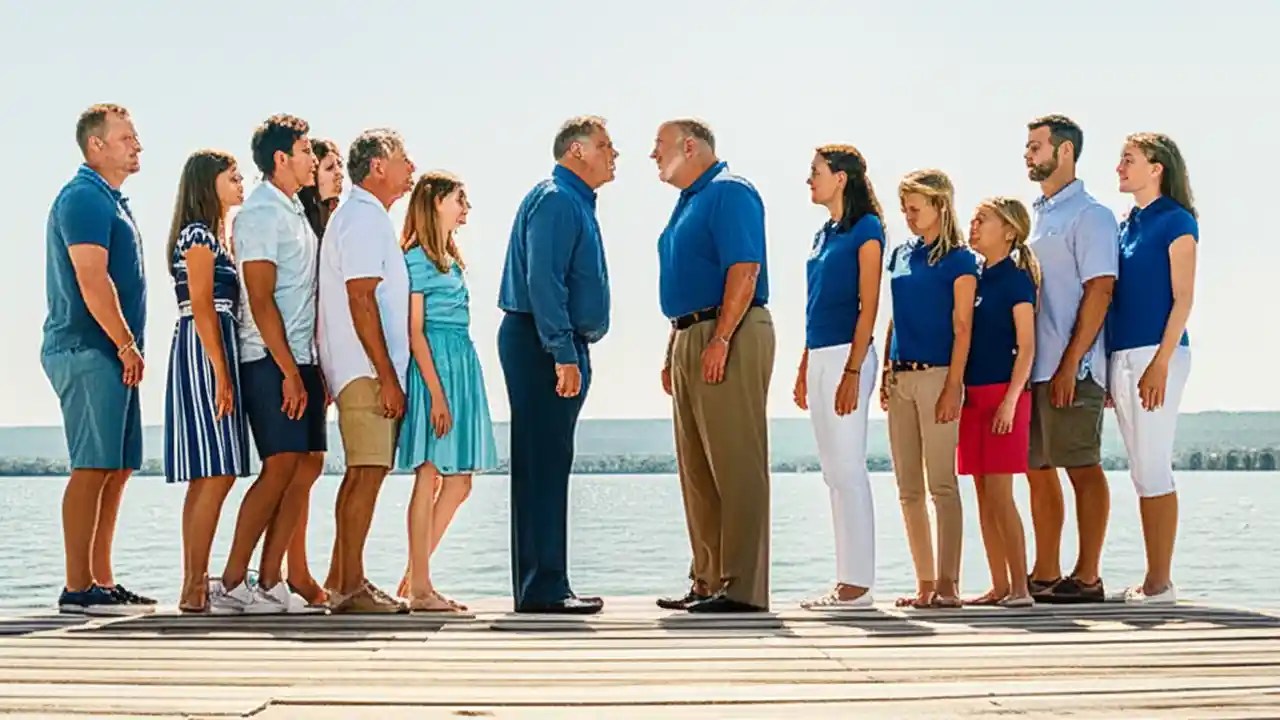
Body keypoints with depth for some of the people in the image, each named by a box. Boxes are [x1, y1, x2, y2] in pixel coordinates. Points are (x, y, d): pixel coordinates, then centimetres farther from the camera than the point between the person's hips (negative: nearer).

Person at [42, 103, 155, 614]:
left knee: (117, 469, 10)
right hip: (87, 351, -10)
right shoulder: (84, 198, -10)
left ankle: (102, 583, 14)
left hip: (111, 355, 10)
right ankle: (78, 588, -7)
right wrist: (127, 345, -17)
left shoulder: (110, 200, 21)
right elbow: (91, 280, -19)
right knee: (92, 469, -10)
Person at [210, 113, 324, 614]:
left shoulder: (294, 211, 18)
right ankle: (231, 584, -8)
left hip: (301, 357, 9)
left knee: (303, 467, 4)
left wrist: (313, 367, 16)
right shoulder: (260, 213, -9)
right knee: (280, 467, -12)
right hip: (271, 361, -9)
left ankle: (269, 583, 7)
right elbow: (261, 300, -15)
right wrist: (289, 372, -18)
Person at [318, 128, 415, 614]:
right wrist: (387, 377, -20)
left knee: (363, 473, 11)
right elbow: (361, 302, -18)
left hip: (368, 371, 10)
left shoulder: (367, 217, 21)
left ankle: (342, 583, 15)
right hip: (366, 370, -10)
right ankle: (351, 587, -9)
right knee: (368, 472, -11)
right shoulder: (363, 216, -11)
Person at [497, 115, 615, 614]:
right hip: (541, 345, -11)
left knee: (551, 466, 11)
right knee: (541, 465, -9)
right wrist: (565, 355, -24)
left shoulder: (576, 203, 21)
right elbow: (543, 282, -20)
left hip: (560, 348, 11)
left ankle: (546, 586, 15)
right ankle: (541, 589, -8)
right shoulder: (555, 200, -11)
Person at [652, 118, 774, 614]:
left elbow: (745, 269, -18)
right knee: (697, 472, 11)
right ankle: (708, 581, 16)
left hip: (729, 336, -10)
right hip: (691, 339, 10)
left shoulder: (729, 192, -8)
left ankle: (743, 587, -7)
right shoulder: (688, 201, 22)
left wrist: (721, 340, -24)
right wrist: (673, 352, 20)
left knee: (736, 466, -9)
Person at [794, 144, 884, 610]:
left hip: (846, 356, -9)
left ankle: (858, 584, -4)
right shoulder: (823, 235, 17)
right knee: (833, 472, 9)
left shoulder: (865, 229, -7)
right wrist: (804, 368, 17)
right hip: (819, 357, 9)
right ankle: (847, 581, 13)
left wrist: (853, 370, -18)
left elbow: (868, 305, -12)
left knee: (848, 470, -8)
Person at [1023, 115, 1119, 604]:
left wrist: (1070, 364, -19)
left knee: (1083, 468, -4)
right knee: (1038, 469, 10)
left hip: (1070, 369, -9)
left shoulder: (1089, 215, -6)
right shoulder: (1034, 216, 18)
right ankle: (1045, 576, 17)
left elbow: (1100, 291, -14)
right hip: (1031, 367, 9)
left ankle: (1087, 577, 1)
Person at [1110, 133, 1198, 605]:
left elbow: (1183, 298, -10)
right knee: (1143, 472, 8)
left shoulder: (1176, 222, -4)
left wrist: (1161, 363, -18)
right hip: (1121, 356, 8)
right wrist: (1109, 370, 15)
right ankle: (1152, 581, 12)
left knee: (1152, 470, -8)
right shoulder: (1127, 225, 17)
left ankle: (1160, 583, -4)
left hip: (1156, 354, -8)